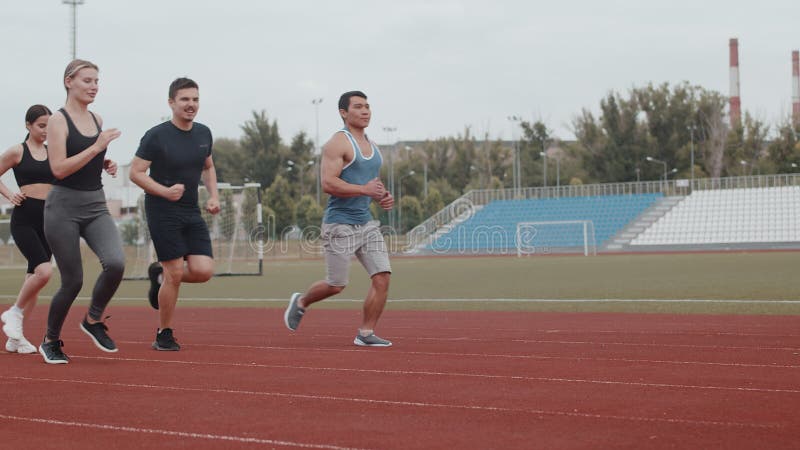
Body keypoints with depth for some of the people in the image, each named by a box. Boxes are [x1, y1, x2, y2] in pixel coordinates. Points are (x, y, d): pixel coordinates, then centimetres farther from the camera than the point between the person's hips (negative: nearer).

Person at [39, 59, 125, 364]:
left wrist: (106, 164, 6)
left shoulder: (97, 120, 12)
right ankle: (50, 342, 21)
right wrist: (97, 147, -20)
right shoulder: (58, 121, -8)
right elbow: (59, 169, -18)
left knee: (115, 263, -19)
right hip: (64, 207, -5)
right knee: (73, 281, -2)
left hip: (96, 206, 5)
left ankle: (93, 320, 5)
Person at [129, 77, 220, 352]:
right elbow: (135, 172, -9)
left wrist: (213, 196, 7)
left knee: (203, 271, -7)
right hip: (162, 212, -6)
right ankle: (163, 336, 9)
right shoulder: (156, 136, -11)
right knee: (176, 273, -9)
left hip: (192, 212, 6)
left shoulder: (204, 134, 7)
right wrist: (164, 191, -22)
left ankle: (160, 273, 24)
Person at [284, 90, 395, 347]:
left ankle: (366, 333, 1)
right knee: (336, 286, 2)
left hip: (367, 223, 7)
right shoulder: (338, 143, -10)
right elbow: (328, 183, -21)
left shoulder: (371, 145, 16)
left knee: (382, 277, -7)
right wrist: (364, 189, -24)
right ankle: (301, 302, 31)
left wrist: (382, 197, 9)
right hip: (340, 224, -7)